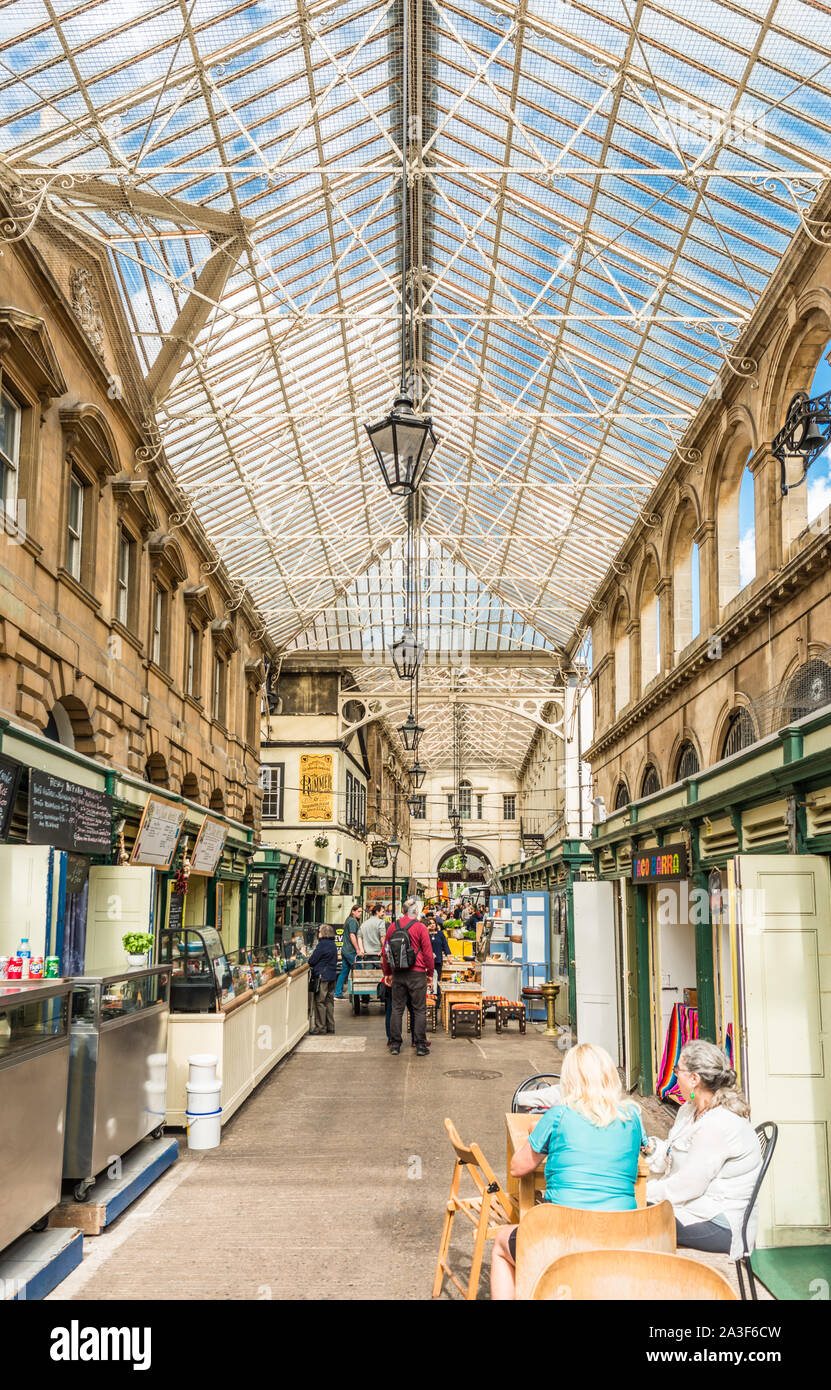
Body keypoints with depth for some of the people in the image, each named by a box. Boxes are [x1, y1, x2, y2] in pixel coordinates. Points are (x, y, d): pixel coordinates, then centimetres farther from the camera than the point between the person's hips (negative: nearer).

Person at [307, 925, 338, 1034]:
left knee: (320, 1001, -2)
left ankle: (321, 1027, 0)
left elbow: (312, 961, -12)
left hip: (322, 976, -8)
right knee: (329, 1001, 13)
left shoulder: (322, 944, -14)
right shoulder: (333, 945, 11)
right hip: (332, 976, 8)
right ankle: (330, 1026, 15)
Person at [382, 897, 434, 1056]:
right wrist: (430, 973, 5)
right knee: (419, 1010, 3)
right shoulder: (420, 927, -8)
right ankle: (420, 1046, 3)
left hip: (398, 973, 4)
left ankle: (395, 1045, 11)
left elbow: (385, 950, 11)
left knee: (397, 1009, 9)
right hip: (417, 974, -4)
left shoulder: (393, 926, 4)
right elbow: (428, 952, -7)